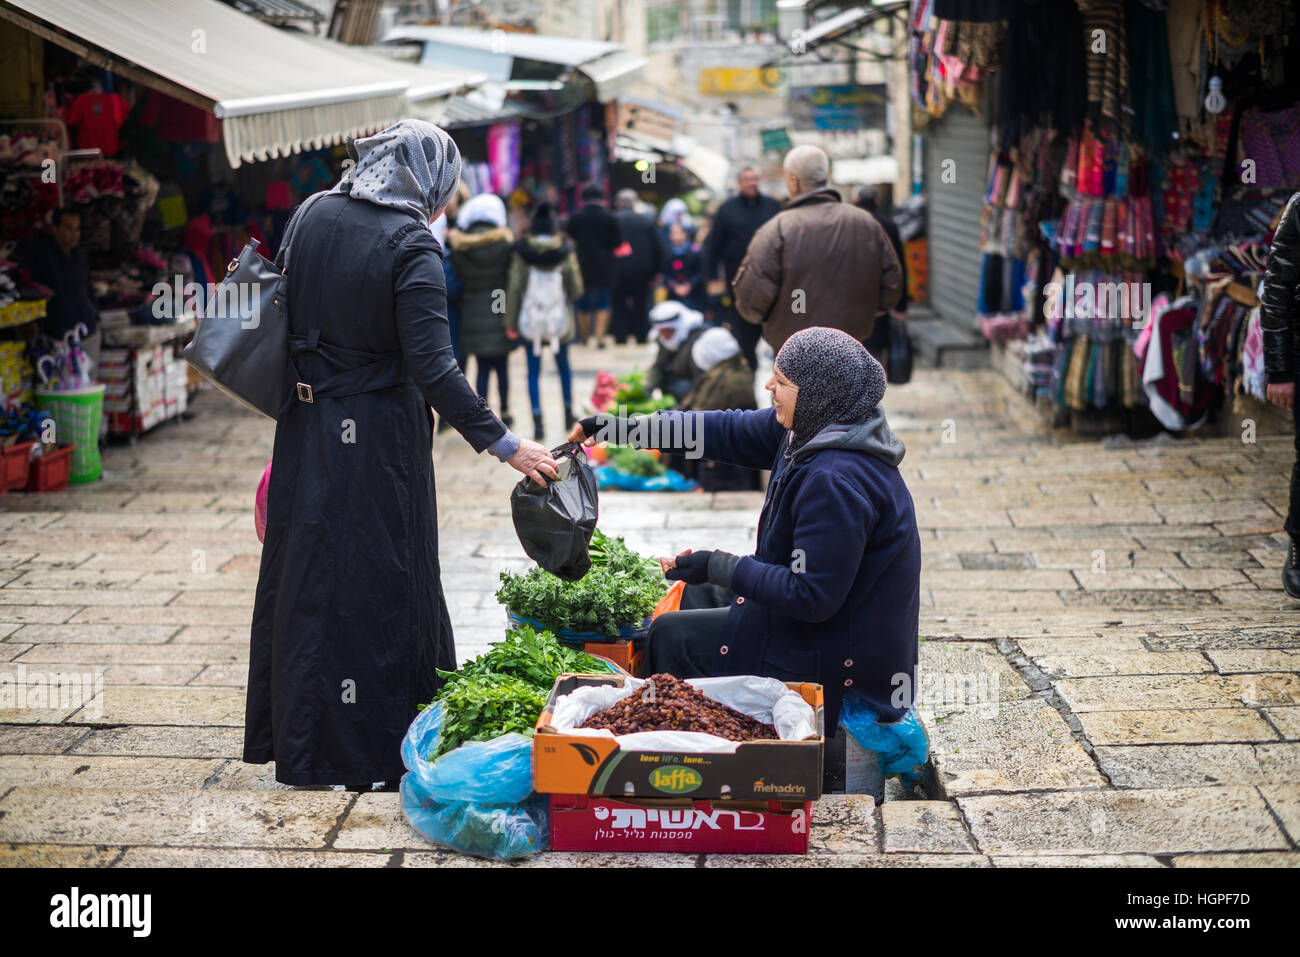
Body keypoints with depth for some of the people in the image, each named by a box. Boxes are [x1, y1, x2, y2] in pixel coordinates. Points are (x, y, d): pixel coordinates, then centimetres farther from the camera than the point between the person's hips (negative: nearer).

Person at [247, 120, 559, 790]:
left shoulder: (314, 215, 2)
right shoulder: (411, 245, -17)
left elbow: (290, 317, 10)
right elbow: (432, 367, -22)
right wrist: (504, 444, -20)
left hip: (307, 429, 6)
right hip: (378, 435, -6)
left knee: (311, 580, 15)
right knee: (380, 584, 4)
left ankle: (300, 743, 27)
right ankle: (378, 753, 12)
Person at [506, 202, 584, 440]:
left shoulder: (522, 253, -8)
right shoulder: (565, 252, -7)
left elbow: (514, 288, -8)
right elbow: (577, 290, -5)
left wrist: (510, 321, -1)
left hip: (530, 322, -1)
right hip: (560, 322, 1)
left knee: (533, 371, 5)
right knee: (564, 366, 20)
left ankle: (538, 420, -4)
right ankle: (568, 413, 29)